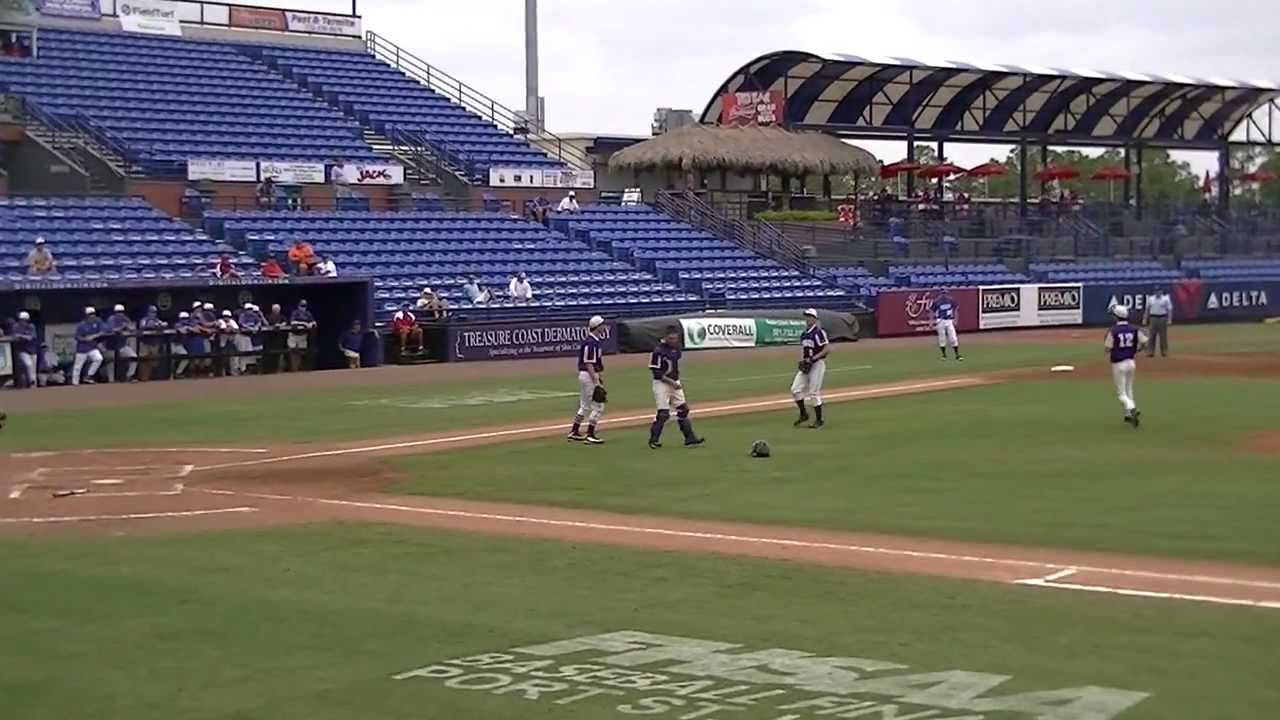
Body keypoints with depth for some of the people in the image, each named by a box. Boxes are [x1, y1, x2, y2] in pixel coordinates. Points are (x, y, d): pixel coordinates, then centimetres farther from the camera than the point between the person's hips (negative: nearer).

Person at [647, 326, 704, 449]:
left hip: (674, 382, 8)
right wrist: (671, 382, -21)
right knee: (663, 413, -8)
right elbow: (656, 372, -19)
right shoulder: (659, 350, -18)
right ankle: (653, 440, 7)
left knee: (683, 409, 6)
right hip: (662, 383, -8)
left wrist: (678, 381, 11)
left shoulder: (675, 347, 6)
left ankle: (690, 439, 11)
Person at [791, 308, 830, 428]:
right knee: (795, 389, 0)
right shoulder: (804, 334, 14)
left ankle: (819, 420, 5)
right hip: (806, 365, 8)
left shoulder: (818, 332, -11)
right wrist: (802, 360, 5)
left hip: (817, 364, -8)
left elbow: (826, 349, -15)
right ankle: (803, 414, 16)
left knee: (814, 393, -7)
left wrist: (813, 358, -20)